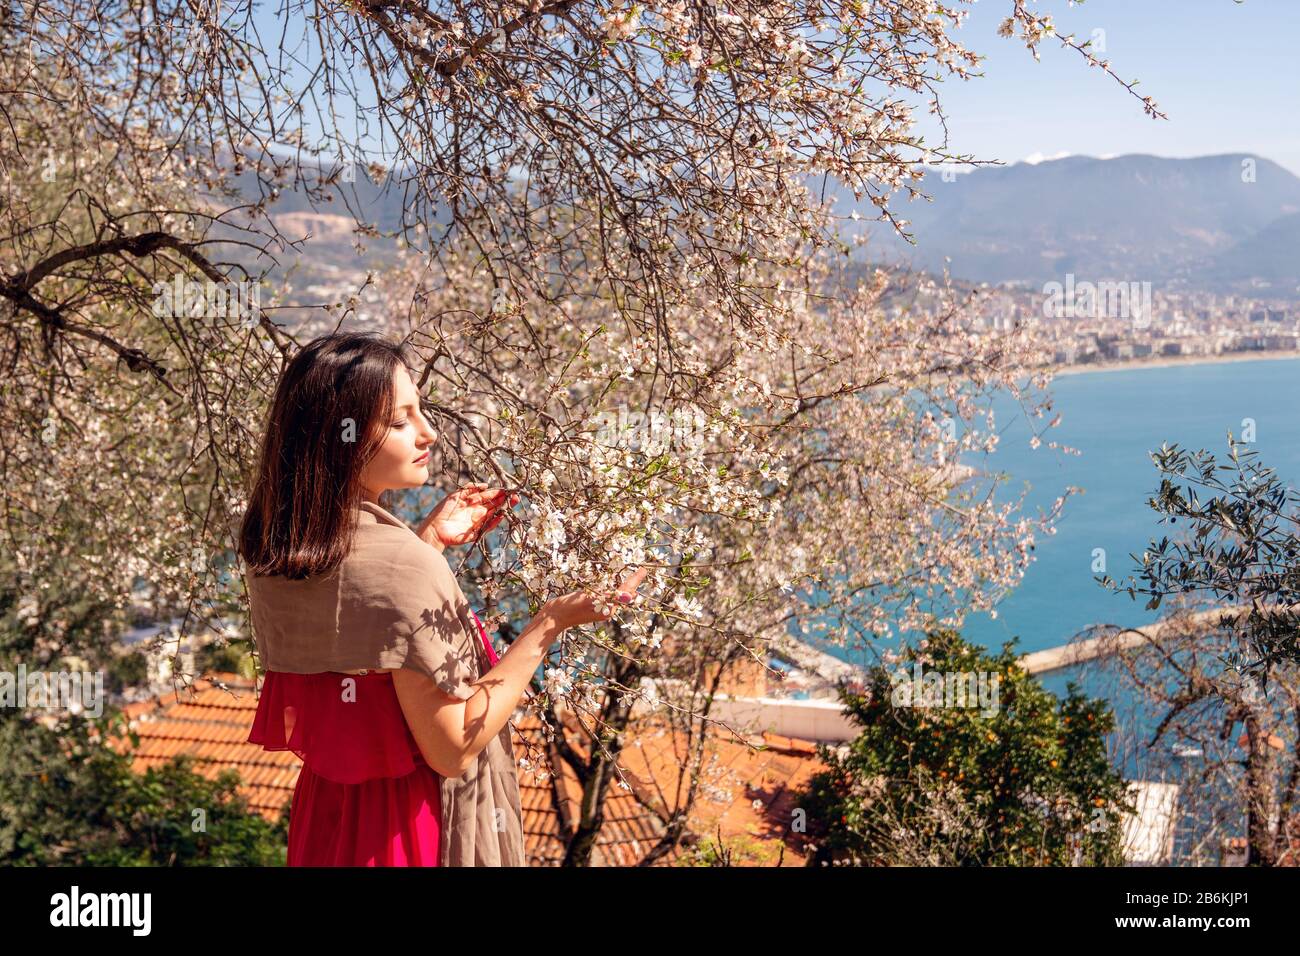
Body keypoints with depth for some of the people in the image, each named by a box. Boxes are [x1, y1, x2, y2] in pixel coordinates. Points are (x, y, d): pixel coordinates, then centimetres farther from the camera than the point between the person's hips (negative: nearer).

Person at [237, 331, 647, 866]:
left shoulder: (272, 548, -4)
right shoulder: (403, 565, -28)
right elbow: (451, 748, -23)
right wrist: (551, 624, -22)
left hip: (326, 804, 7)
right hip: (411, 823, -7)